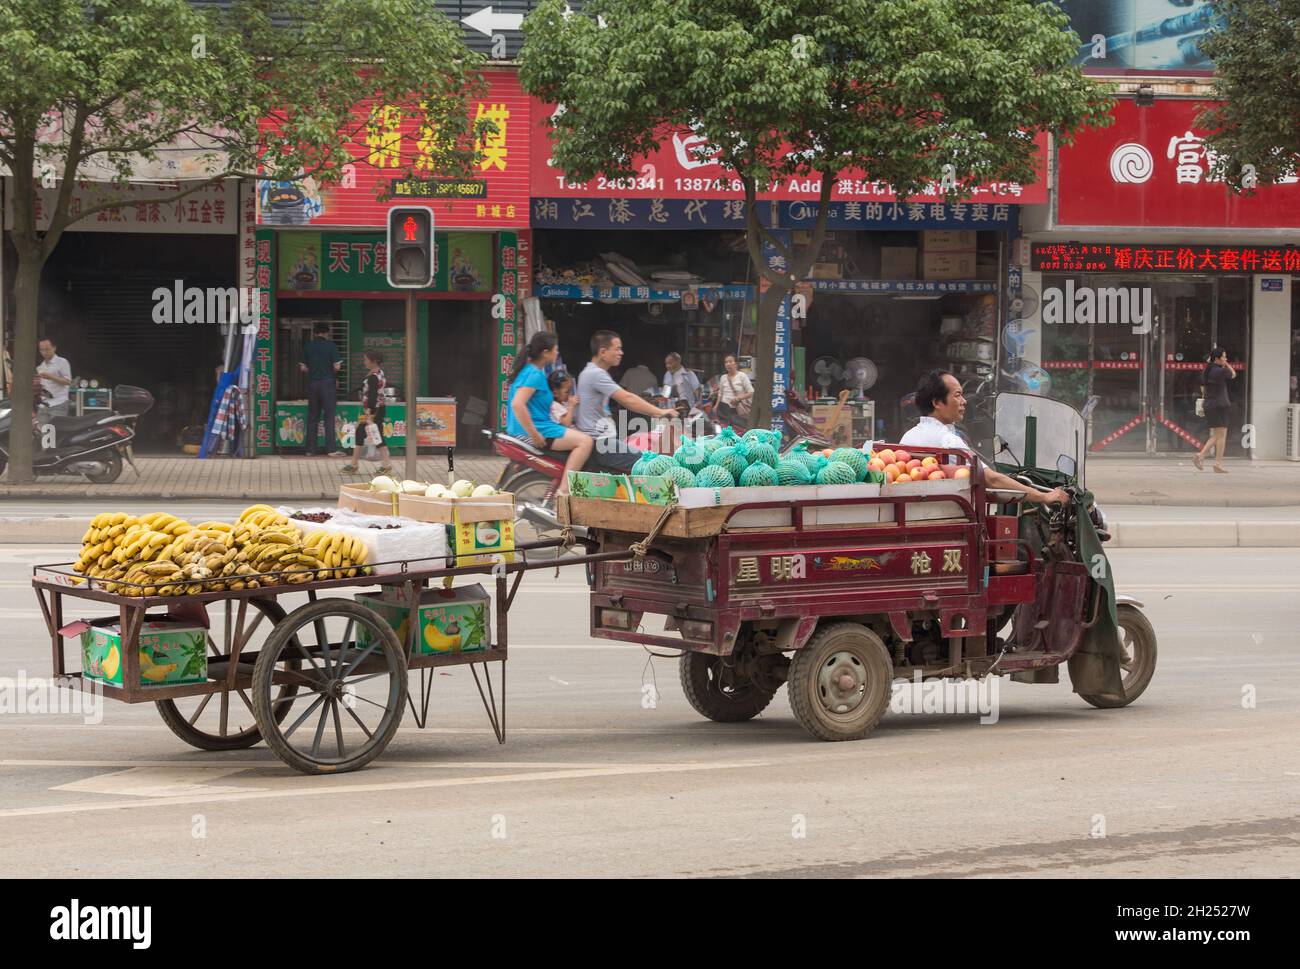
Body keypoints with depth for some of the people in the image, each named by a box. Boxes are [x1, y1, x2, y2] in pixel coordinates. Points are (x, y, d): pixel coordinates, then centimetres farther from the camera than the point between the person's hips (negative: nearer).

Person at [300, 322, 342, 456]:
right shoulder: (330, 345, -6)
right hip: (327, 382, -3)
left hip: (312, 383, 3)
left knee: (312, 417, 10)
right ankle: (331, 449, -5)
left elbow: (303, 367, 3)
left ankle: (310, 448, 10)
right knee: (329, 417, -1)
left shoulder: (307, 346, 3)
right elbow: (337, 366, -9)